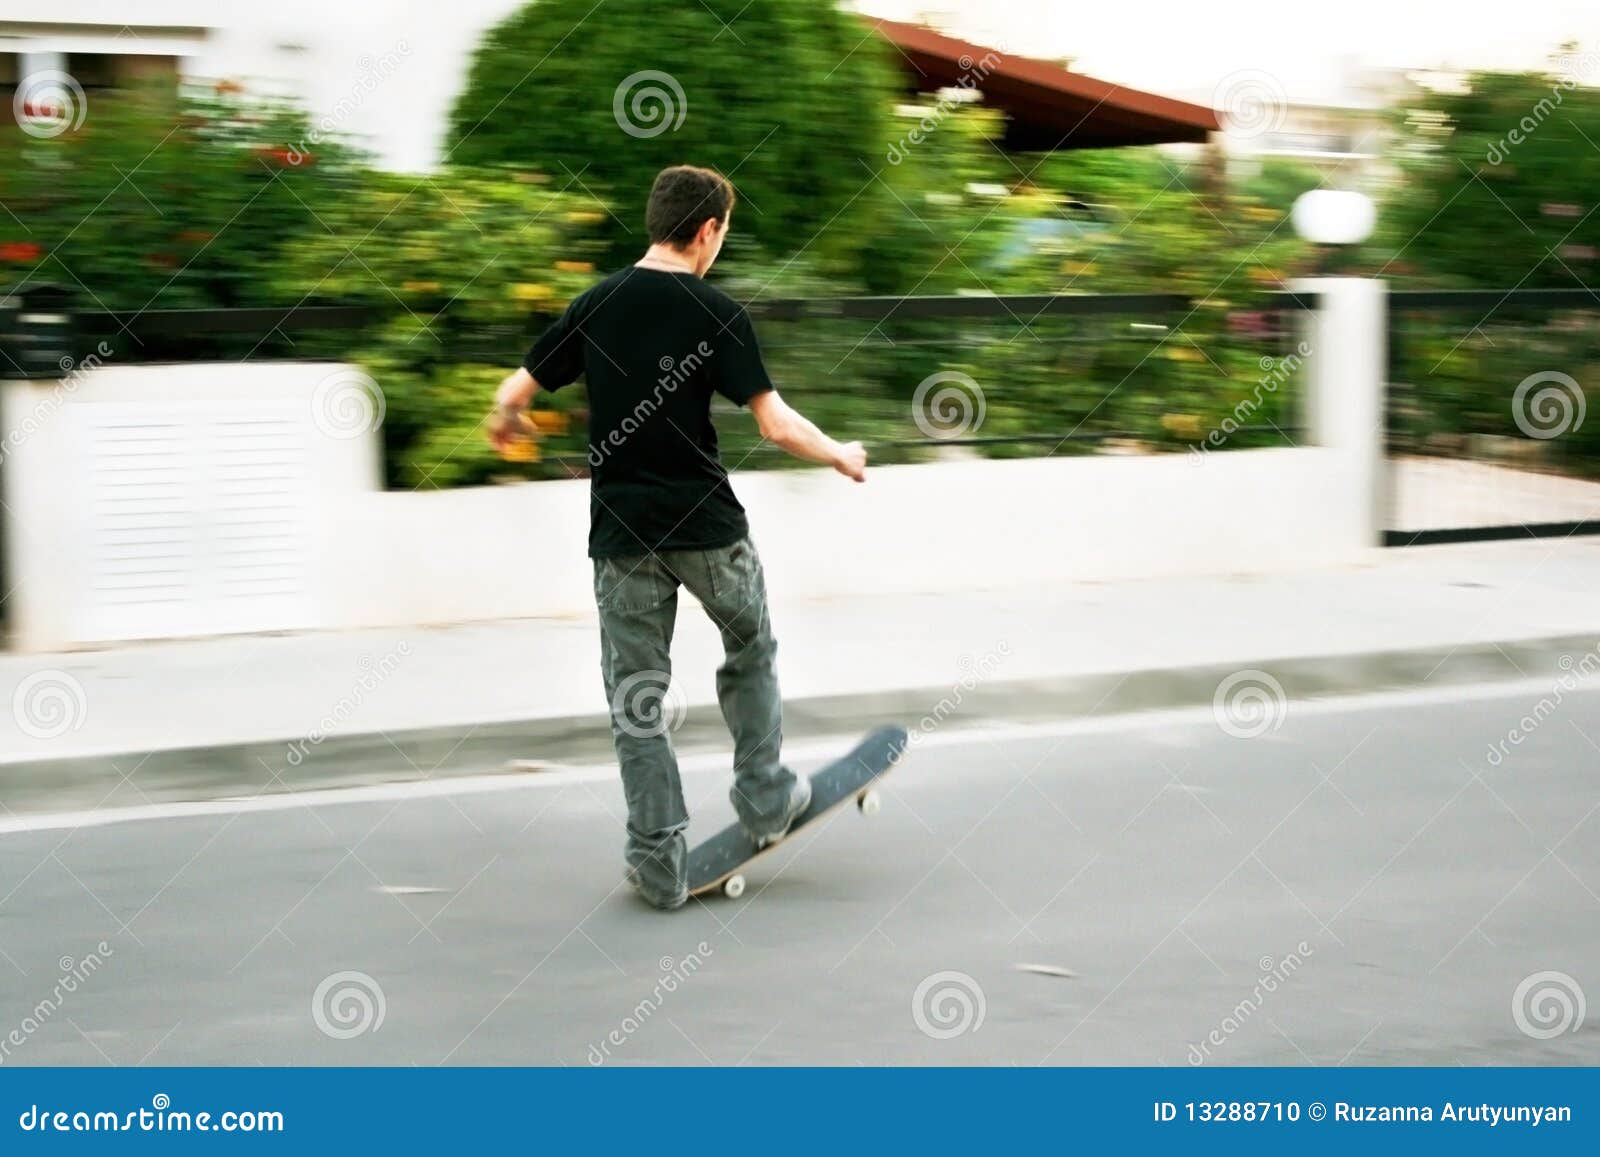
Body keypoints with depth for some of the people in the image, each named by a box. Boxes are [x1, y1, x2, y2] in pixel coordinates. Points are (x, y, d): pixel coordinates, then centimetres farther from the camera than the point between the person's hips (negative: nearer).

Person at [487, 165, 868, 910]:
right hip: (707, 526, -2)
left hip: (621, 533, 3)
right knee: (750, 653, 23)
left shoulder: (596, 305, 3)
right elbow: (775, 425, -12)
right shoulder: (716, 312, -7)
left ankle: (660, 861, 8)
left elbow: (514, 394, 6)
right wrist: (841, 456, 6)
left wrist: (504, 426, 29)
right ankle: (764, 798, 27)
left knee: (635, 696, 7)